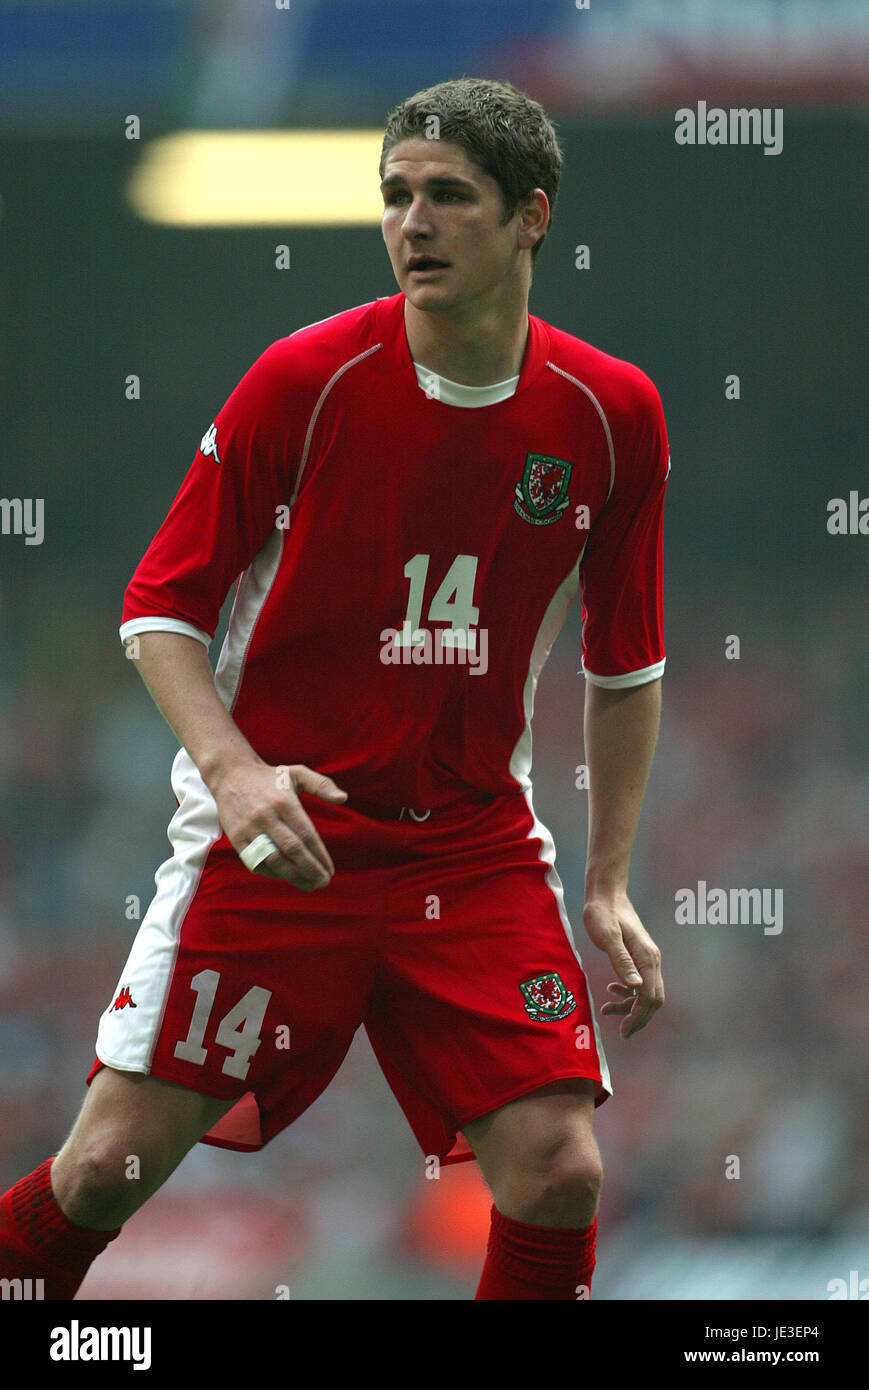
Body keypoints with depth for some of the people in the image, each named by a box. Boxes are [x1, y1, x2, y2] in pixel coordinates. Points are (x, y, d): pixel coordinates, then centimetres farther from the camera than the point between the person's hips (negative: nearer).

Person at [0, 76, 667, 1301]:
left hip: (476, 851, 2)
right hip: (272, 832, -2)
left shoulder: (611, 415, -2)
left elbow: (625, 664, 11)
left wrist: (609, 887, 6)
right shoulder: (304, 380, -10)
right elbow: (160, 607, -3)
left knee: (559, 1174, -11)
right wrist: (231, 766, -20)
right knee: (111, 1165, -7)